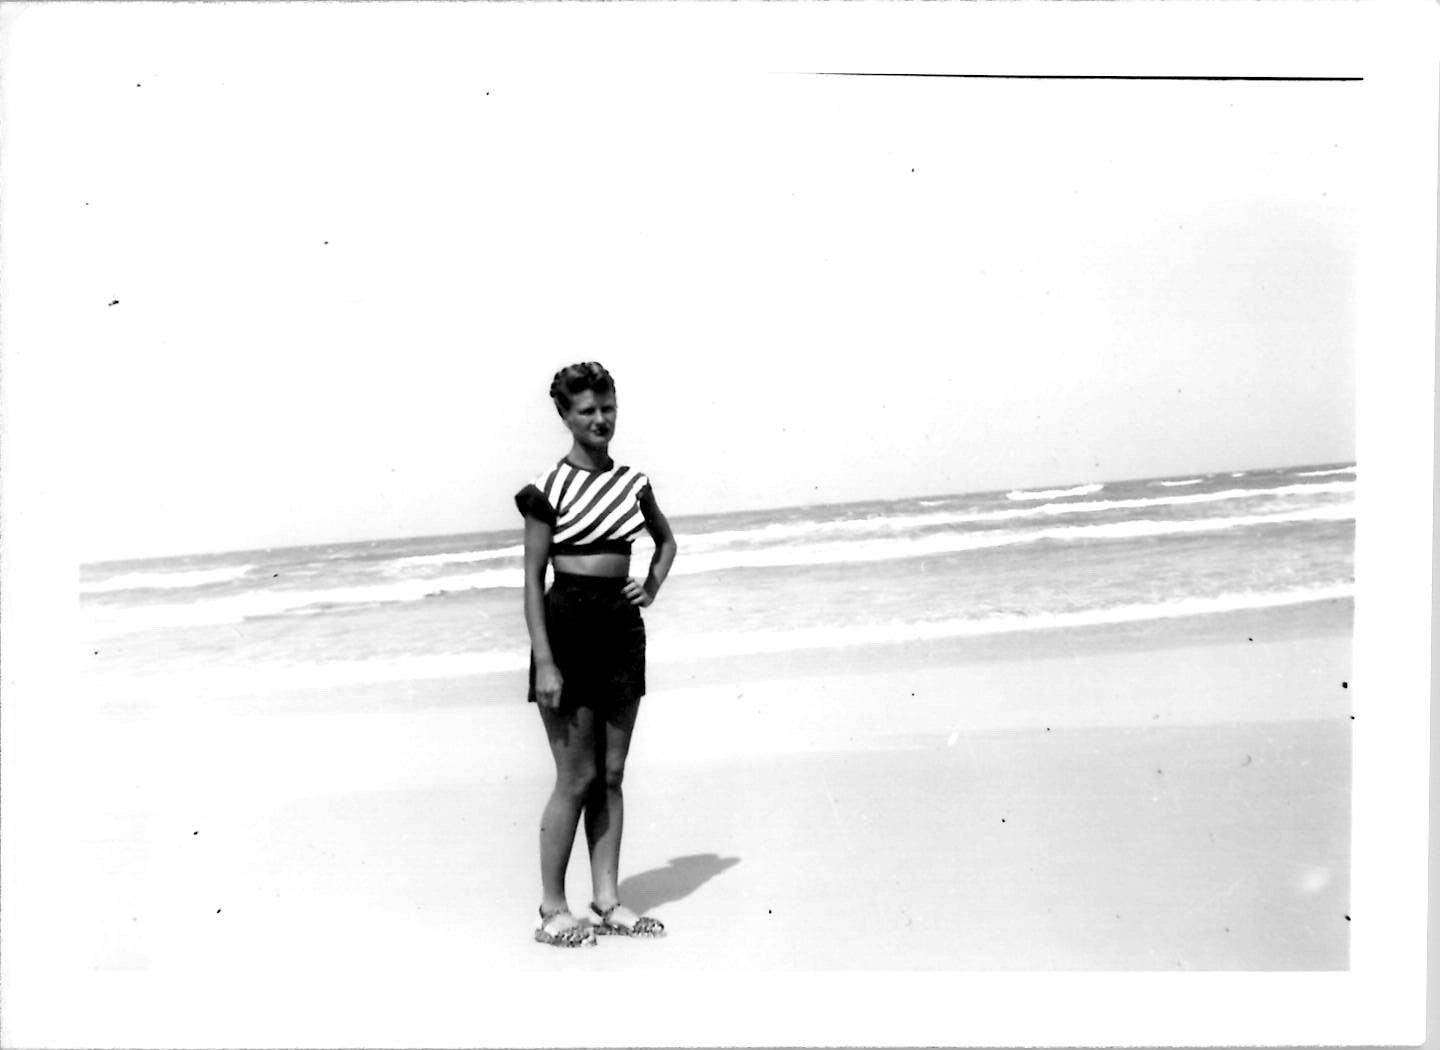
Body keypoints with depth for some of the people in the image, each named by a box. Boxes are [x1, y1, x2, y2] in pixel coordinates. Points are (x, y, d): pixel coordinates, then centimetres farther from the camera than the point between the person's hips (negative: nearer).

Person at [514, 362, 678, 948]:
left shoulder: (632, 483, 8)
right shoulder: (550, 488, -7)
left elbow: (666, 540, 28)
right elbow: (533, 579, -8)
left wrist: (651, 587, 9)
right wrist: (544, 662, -14)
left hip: (621, 624, 5)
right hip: (567, 624, -5)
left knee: (611, 775, 9)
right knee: (577, 777, -3)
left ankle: (607, 903, 17)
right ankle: (552, 910, 9)